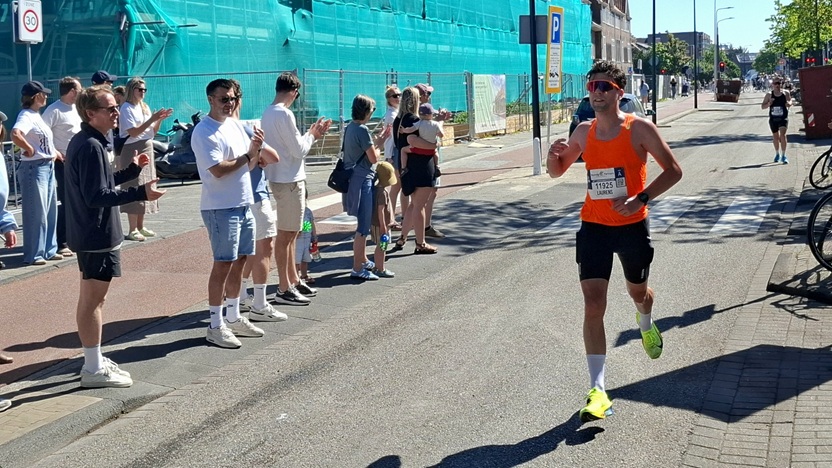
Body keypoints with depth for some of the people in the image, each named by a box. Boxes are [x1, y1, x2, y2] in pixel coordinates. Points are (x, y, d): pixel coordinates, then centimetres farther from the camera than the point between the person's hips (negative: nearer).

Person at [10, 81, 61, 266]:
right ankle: (33, 255, 5)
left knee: (50, 211, 16)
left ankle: (49, 250, 26)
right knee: (36, 212, -3)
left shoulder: (36, 115, 13)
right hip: (35, 168, -10)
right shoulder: (26, 116, -17)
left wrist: (54, 152, 15)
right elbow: (15, 134, -36)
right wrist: (29, 150, -24)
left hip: (48, 167, 10)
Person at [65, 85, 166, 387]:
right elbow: (96, 196, -26)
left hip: (91, 233, 11)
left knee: (93, 299, 17)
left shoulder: (84, 142, 12)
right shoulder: (91, 146, -21)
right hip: (97, 235, -11)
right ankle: (94, 369, 3)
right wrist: (141, 193, -30)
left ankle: (95, 361, 27)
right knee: (92, 300, -4)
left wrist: (132, 170, 18)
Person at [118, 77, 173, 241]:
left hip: (147, 150, 8)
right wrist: (152, 119, -22)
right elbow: (133, 132, -19)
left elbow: (152, 132, 15)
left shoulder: (145, 107, 14)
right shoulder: (126, 108, -9)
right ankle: (132, 230, -8)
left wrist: (160, 119, -2)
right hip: (132, 151, -8)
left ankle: (140, 226, 18)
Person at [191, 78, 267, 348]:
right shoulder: (204, 132, -13)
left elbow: (250, 165, 15)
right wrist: (246, 156, -9)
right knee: (223, 264, -5)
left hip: (244, 204, 8)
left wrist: (255, 149, -6)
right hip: (220, 207, -8)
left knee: (239, 261, 13)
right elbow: (218, 169, -22)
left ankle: (233, 317, 25)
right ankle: (216, 326, 3)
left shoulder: (235, 124, 13)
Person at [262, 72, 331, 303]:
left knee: (291, 233, 18)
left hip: (280, 178, 10)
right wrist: (312, 135, -1)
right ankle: (284, 289, 3)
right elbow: (299, 150, -17)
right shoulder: (284, 114, -19)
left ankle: (294, 281, 28)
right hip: (289, 180, -10)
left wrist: (311, 134, 11)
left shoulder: (268, 113, 11)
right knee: (286, 235, -3)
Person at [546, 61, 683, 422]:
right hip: (594, 227, 2)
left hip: (632, 226, -2)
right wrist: (554, 155, -10)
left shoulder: (639, 129, -10)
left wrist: (642, 198, -22)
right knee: (593, 305, -9)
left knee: (638, 291, 21)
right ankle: (597, 390, -9)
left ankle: (646, 324, 60)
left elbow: (673, 170, -8)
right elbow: (556, 172, 14)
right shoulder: (583, 132, 2)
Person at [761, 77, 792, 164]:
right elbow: (762, 106, 2)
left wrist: (789, 103, -17)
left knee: (782, 135, -18)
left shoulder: (785, 93, -1)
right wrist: (768, 104, -19)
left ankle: (783, 155, -15)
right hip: (773, 118, 2)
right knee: (775, 136, 14)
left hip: (783, 118, -2)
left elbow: (790, 101, 7)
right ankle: (777, 154, 35)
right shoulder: (769, 94, -1)